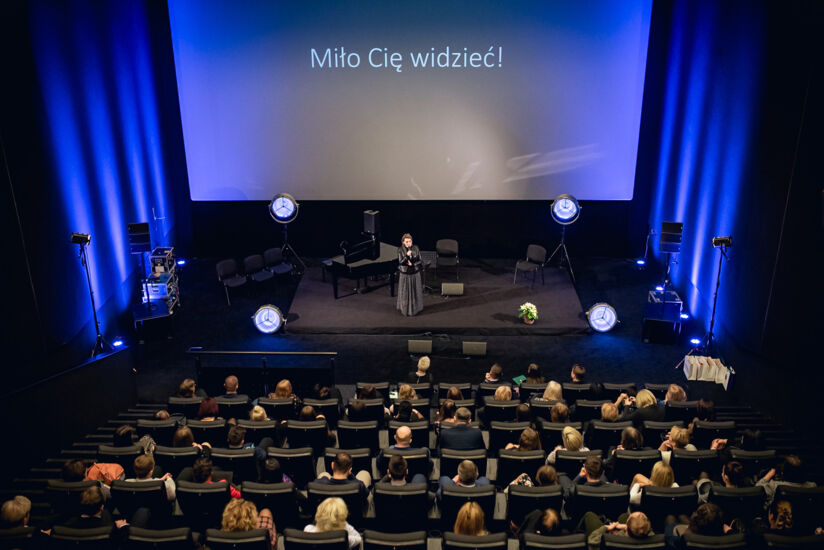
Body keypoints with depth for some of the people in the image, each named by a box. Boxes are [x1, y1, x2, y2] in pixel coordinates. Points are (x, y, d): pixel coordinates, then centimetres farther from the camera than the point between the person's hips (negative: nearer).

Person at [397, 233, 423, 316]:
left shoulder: (416, 249, -3)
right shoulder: (400, 250, -7)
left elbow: (420, 261, 0)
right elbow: (400, 262, -14)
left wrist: (412, 264, -15)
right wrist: (407, 255, -27)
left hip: (415, 274, 2)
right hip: (405, 274, -2)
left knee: (415, 291, 8)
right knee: (405, 292, 5)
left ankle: (415, 308, 21)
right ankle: (405, 309, 17)